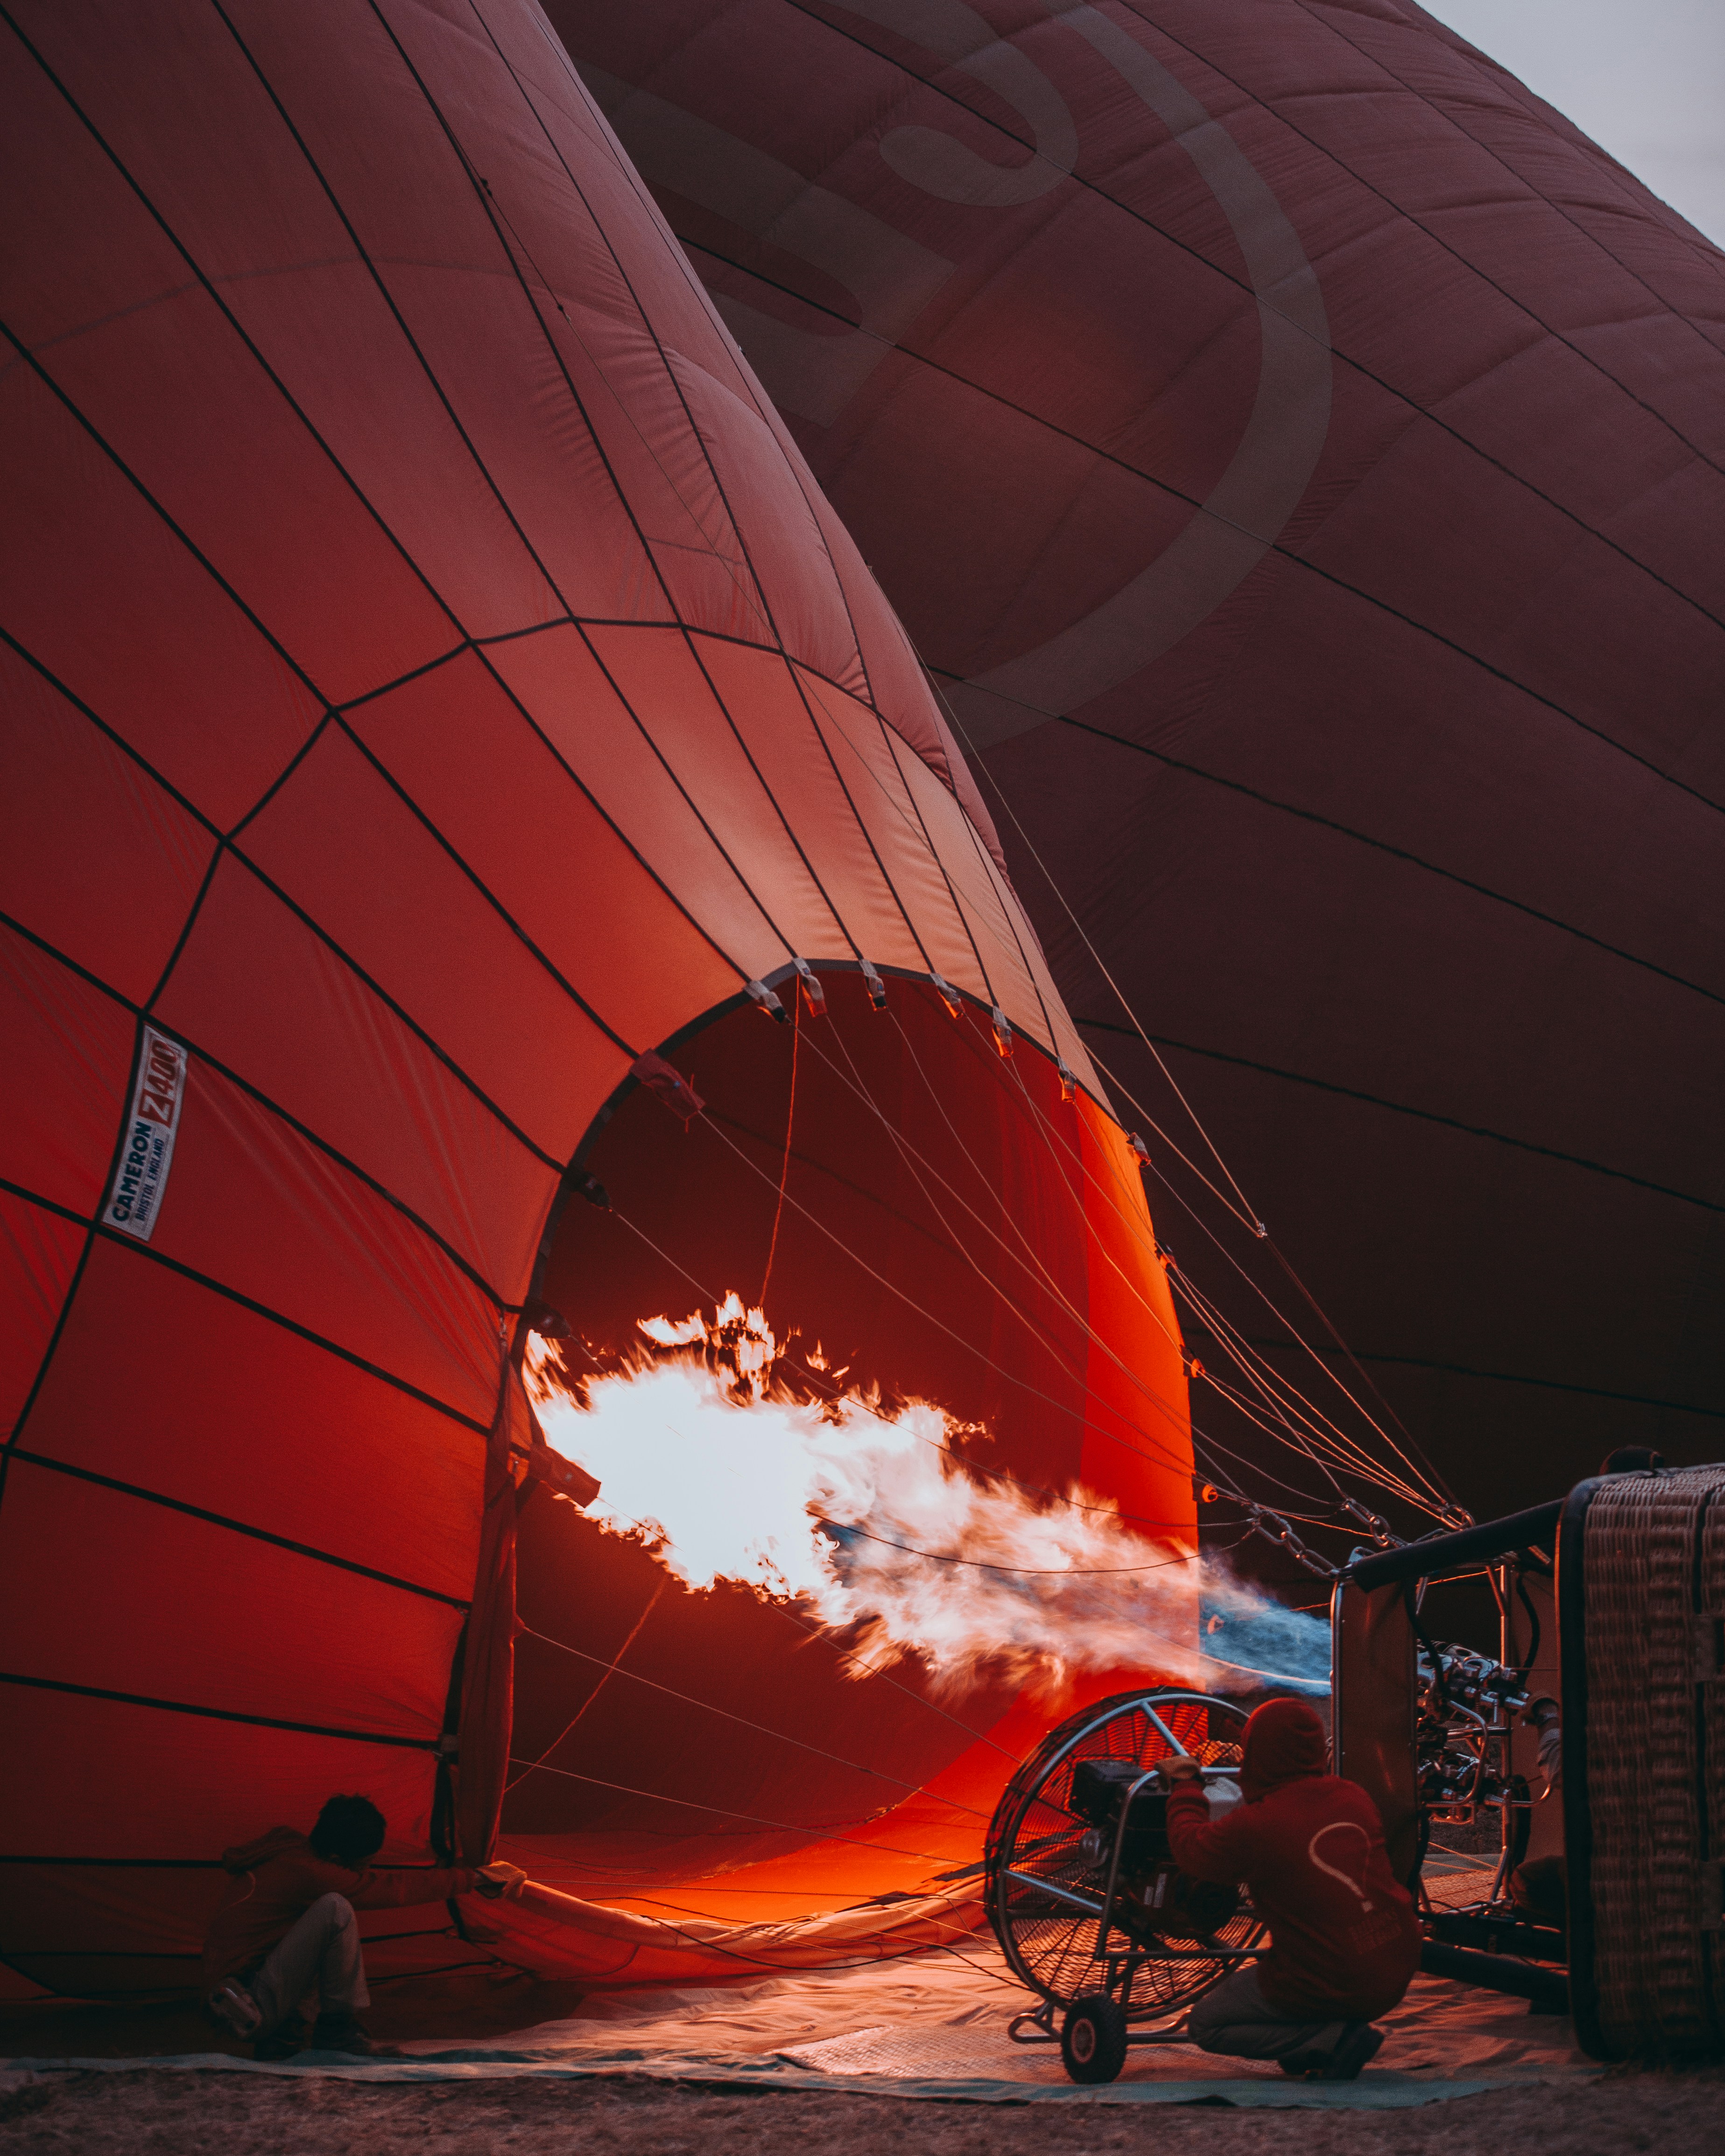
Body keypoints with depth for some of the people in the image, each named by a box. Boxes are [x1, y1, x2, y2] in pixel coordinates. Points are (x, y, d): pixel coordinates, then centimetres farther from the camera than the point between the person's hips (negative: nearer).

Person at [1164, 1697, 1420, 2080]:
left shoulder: (1254, 1826, -19)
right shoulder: (1355, 1798, -1)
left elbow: (1190, 1848, 0)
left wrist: (1185, 1786, 17)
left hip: (1330, 1987, -7)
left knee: (1205, 2024, 12)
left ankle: (1333, 2038, -5)